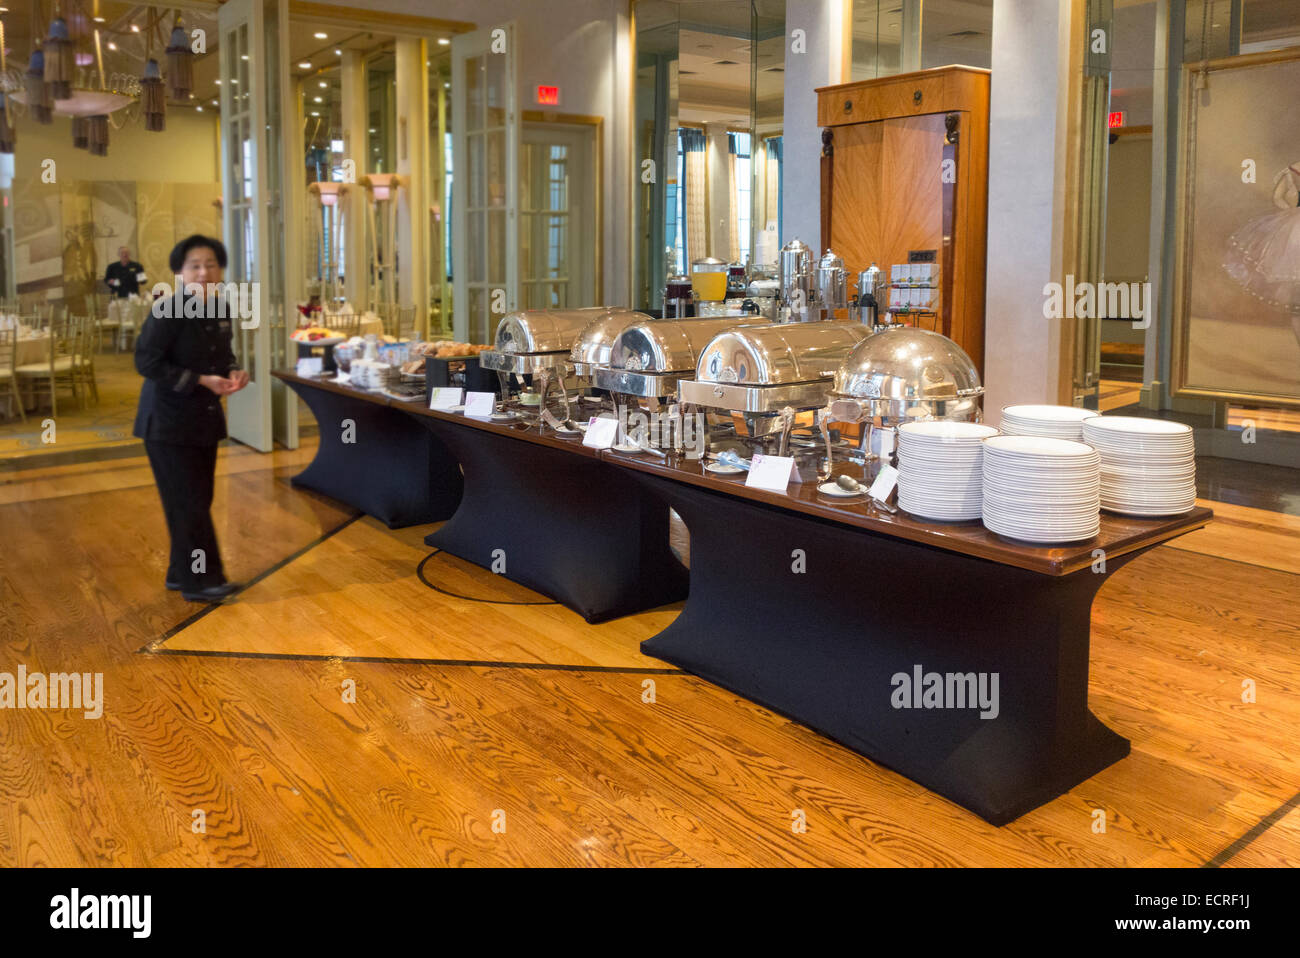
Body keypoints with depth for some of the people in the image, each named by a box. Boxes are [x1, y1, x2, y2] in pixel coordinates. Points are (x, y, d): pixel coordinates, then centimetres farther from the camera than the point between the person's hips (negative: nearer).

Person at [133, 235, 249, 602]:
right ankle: (199, 581, 8)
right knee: (188, 503, -3)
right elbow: (146, 361, -19)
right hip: (168, 420, -7)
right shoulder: (167, 311, -18)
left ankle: (182, 572, 28)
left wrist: (233, 372, -5)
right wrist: (201, 381, -23)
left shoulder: (221, 309, 4)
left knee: (199, 500, 13)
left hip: (205, 418, 7)